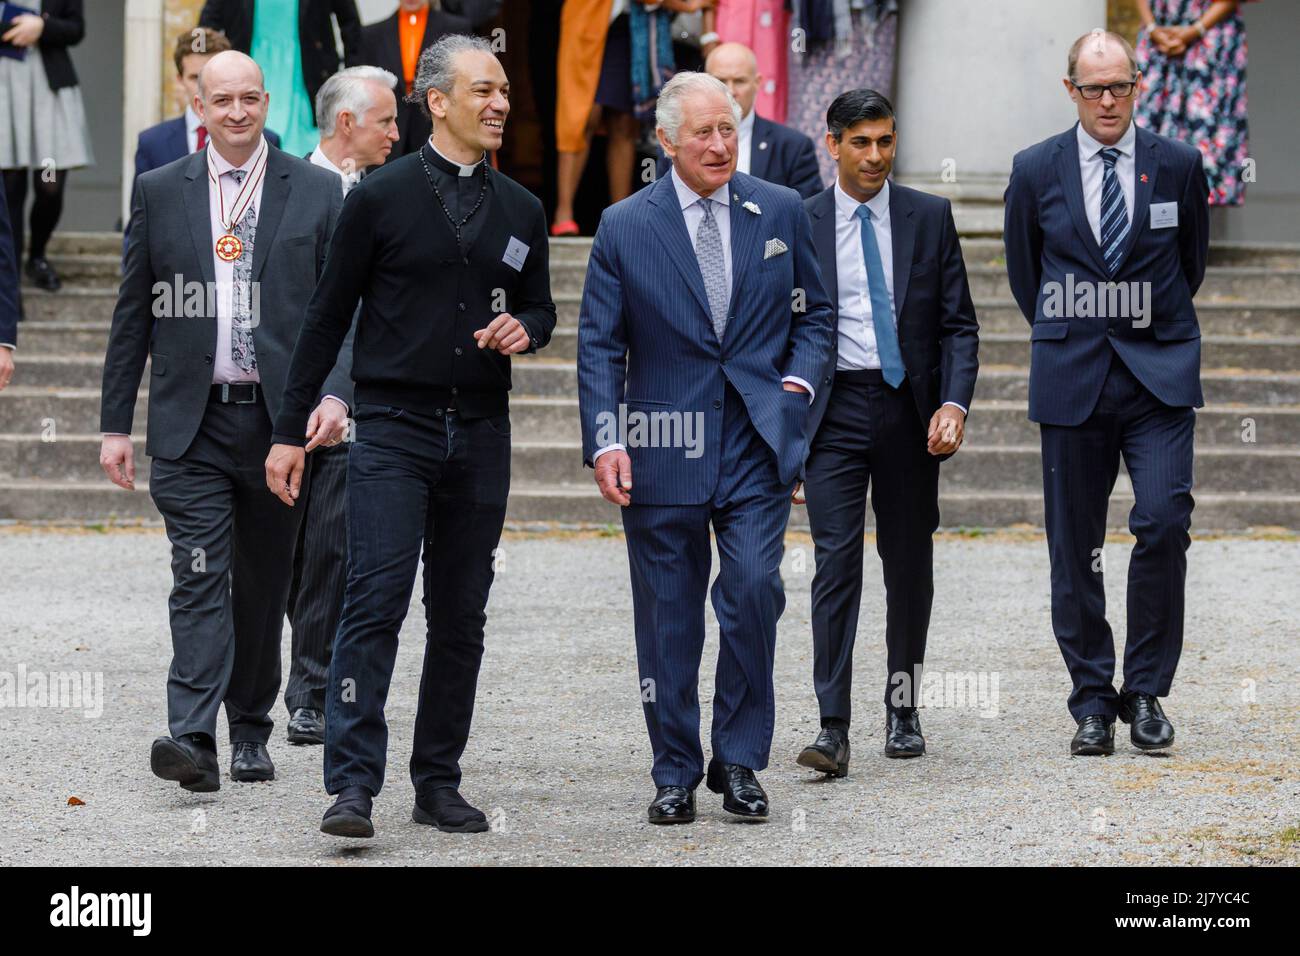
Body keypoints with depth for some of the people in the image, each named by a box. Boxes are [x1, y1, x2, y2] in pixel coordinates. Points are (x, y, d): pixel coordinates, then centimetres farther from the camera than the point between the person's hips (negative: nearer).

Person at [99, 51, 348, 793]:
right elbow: (134, 314, 8)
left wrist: (334, 395, -14)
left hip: (279, 419, 1)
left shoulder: (317, 192, 4)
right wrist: (116, 424, 6)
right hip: (192, 425, -1)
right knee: (200, 578, -11)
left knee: (263, 585, 9)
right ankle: (193, 738, -20)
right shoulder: (160, 193, 6)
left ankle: (251, 731, 22)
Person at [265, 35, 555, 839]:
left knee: (461, 617, 7)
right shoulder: (382, 198, -1)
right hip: (394, 431, -4)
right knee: (375, 603, -13)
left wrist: (526, 329, -4)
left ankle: (439, 782, 14)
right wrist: (291, 431, 1)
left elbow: (542, 308, 22)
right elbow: (329, 317, 2)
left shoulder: (521, 210, 11)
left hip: (480, 435, 4)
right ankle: (353, 786, -15)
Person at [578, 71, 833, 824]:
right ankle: (677, 774, 15)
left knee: (754, 590, -14)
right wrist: (604, 439, -9)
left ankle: (740, 761, 2)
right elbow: (600, 345, 2)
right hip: (663, 451, 0)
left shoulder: (781, 212, 7)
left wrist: (798, 381, -1)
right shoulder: (625, 227, 2)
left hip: (757, 444, 0)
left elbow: (813, 311, 17)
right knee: (668, 617, 4)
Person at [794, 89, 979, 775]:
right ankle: (833, 729, -14)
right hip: (834, 410, -2)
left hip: (909, 410, 2)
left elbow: (958, 324, 5)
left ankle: (903, 711, 24)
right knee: (836, 563, -11)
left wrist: (954, 404, -11)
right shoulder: (799, 224, 2)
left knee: (910, 566, 9)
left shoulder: (930, 218, 5)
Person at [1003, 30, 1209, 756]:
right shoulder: (1036, 171, 3)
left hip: (1159, 372, -1)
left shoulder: (1178, 165, 3)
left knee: (1165, 521, -16)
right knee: (1075, 547, 2)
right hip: (1072, 377, 1)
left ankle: (1146, 690, -2)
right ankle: (1093, 702, 13)